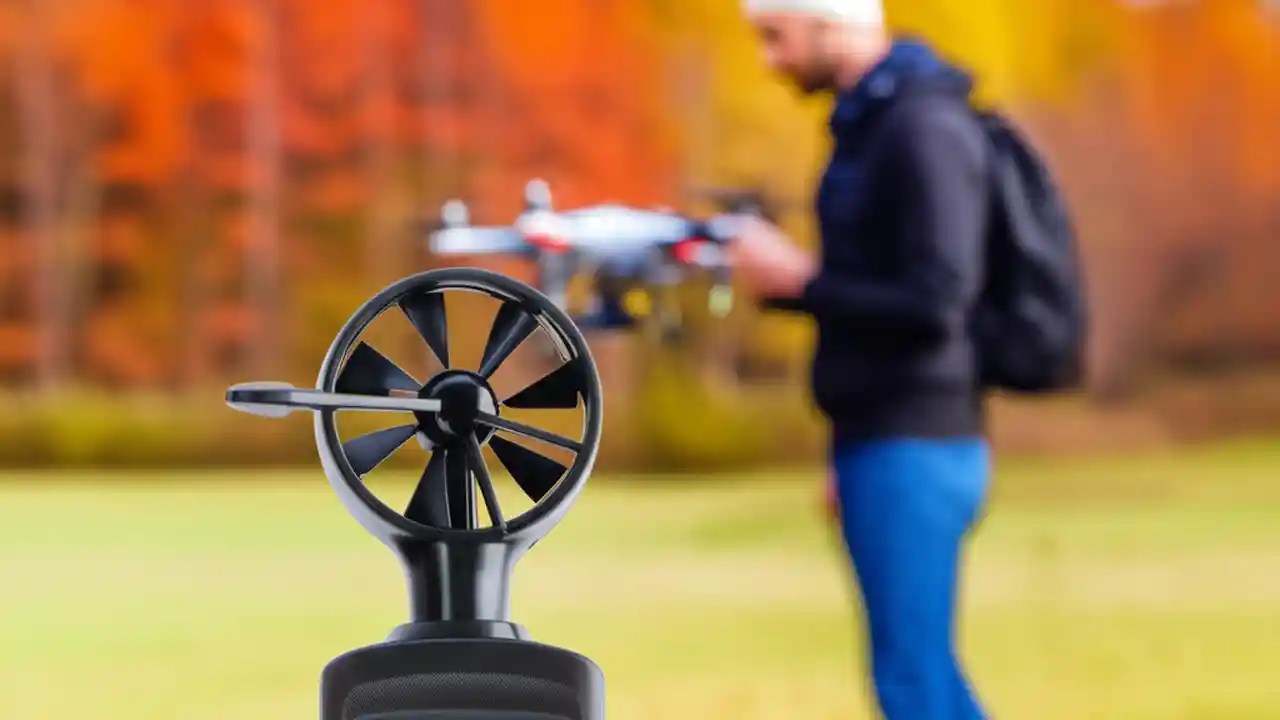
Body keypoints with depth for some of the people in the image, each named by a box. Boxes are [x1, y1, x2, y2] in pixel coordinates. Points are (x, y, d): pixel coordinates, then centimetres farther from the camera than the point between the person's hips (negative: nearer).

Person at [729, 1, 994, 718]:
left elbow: (935, 303, -23)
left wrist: (799, 281, -13)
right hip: (883, 443, 10)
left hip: (916, 449, -10)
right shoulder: (871, 125, 14)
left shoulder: (925, 128, -15)